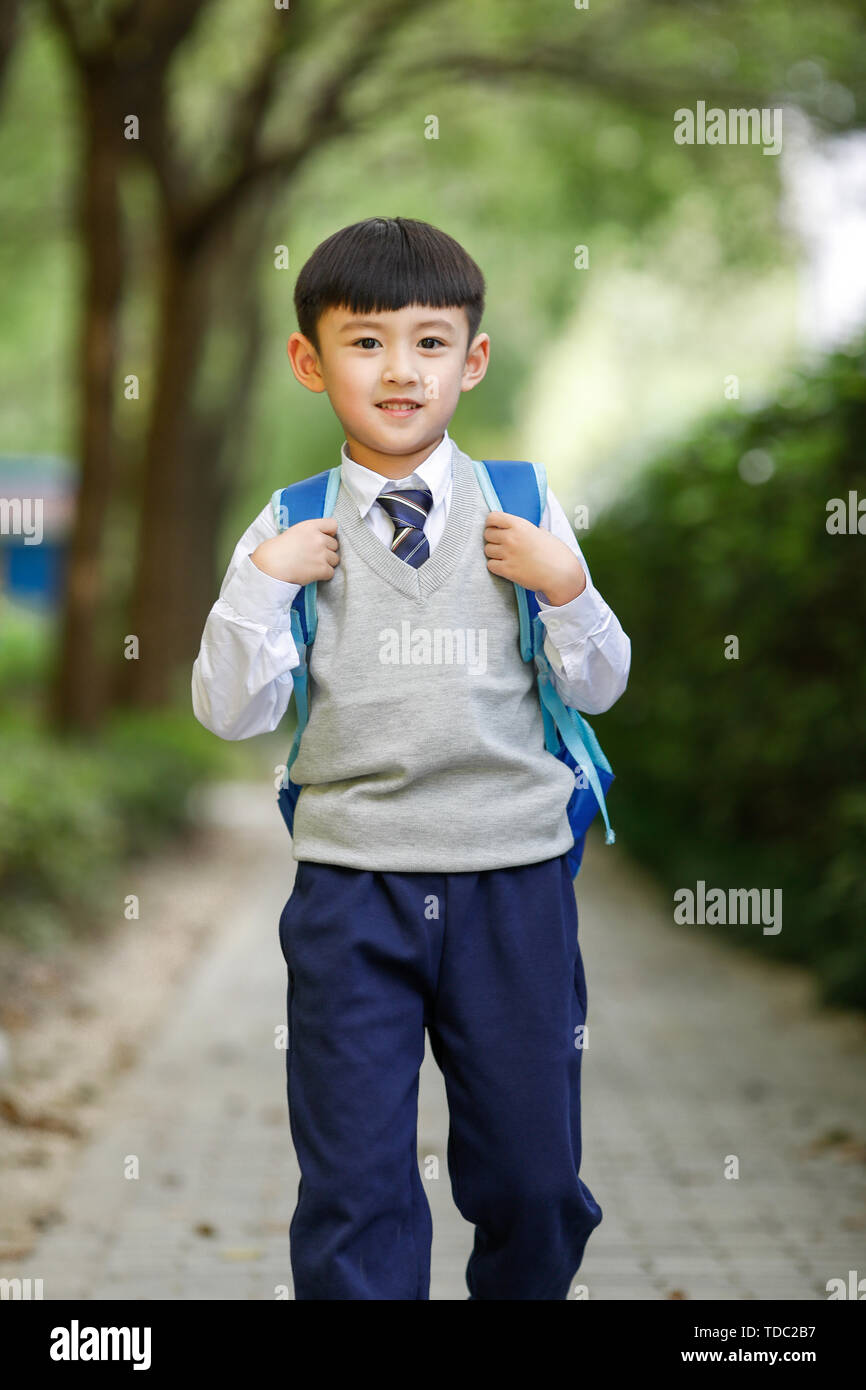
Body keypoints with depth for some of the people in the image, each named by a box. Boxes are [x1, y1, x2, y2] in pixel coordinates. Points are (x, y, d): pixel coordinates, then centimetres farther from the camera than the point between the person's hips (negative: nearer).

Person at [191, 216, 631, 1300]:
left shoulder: (525, 512, 2)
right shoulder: (291, 531, 0)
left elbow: (597, 689, 7)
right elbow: (231, 714, -2)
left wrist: (566, 588, -11)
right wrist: (261, 583, -14)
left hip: (514, 878, 1)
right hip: (353, 880, -1)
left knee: (533, 1174, 11)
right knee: (354, 1181, 4)